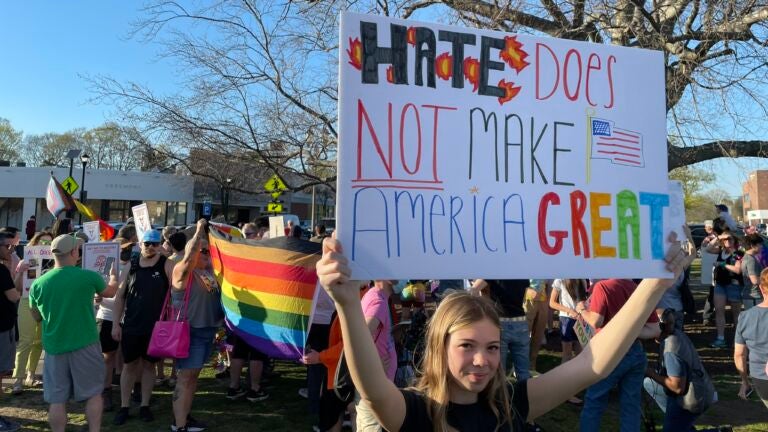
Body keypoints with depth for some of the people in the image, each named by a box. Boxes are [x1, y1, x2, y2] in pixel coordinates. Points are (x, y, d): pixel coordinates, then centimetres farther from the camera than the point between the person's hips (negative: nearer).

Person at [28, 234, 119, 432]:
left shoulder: (38, 284, -5)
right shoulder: (88, 277, -12)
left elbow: (37, 317, 11)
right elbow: (110, 292, 10)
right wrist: (114, 276, 31)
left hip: (54, 348, 2)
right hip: (85, 345, -2)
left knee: (57, 399, 11)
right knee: (93, 393, 12)